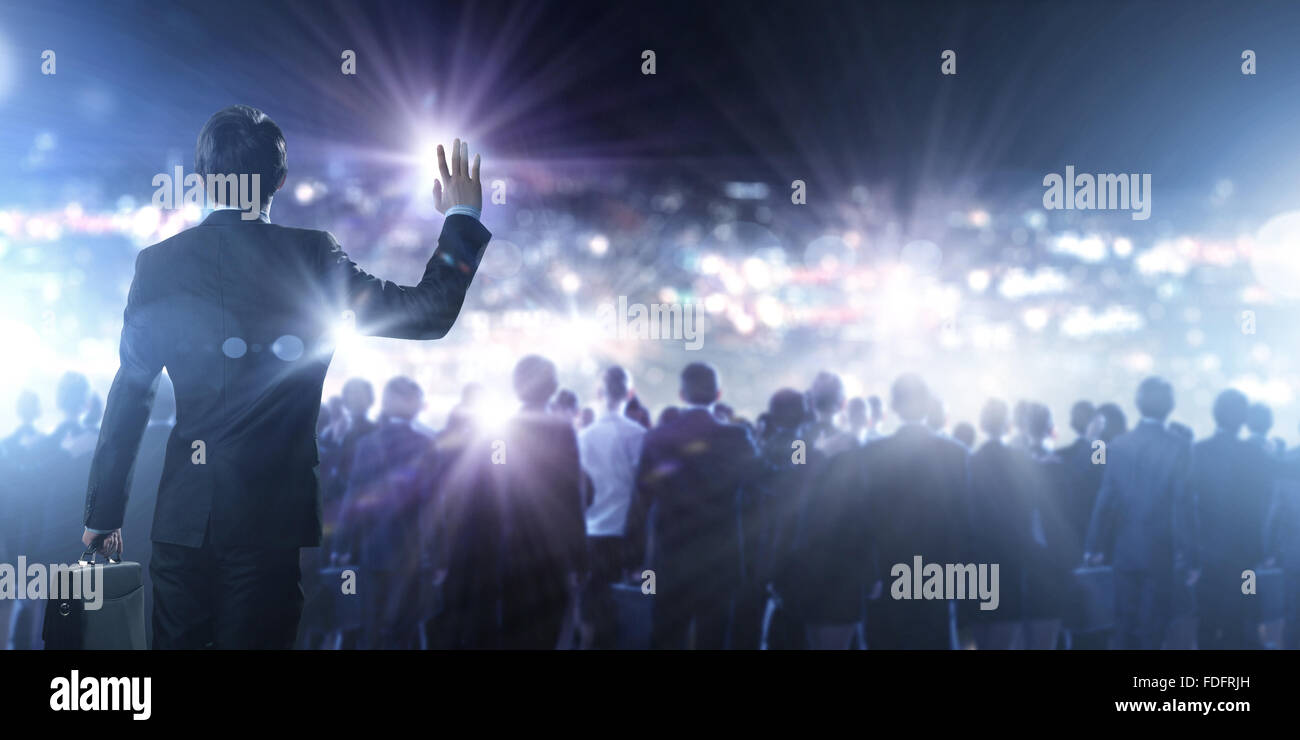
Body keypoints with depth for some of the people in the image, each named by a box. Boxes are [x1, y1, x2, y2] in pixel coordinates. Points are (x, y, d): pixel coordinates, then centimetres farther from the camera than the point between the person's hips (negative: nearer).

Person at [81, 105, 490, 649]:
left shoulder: (159, 263, -2)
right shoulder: (312, 258, -7)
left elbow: (129, 394, 0)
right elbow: (424, 313, -7)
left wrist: (103, 510, 7)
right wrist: (462, 217, 6)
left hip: (183, 516, 2)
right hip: (273, 518, -2)